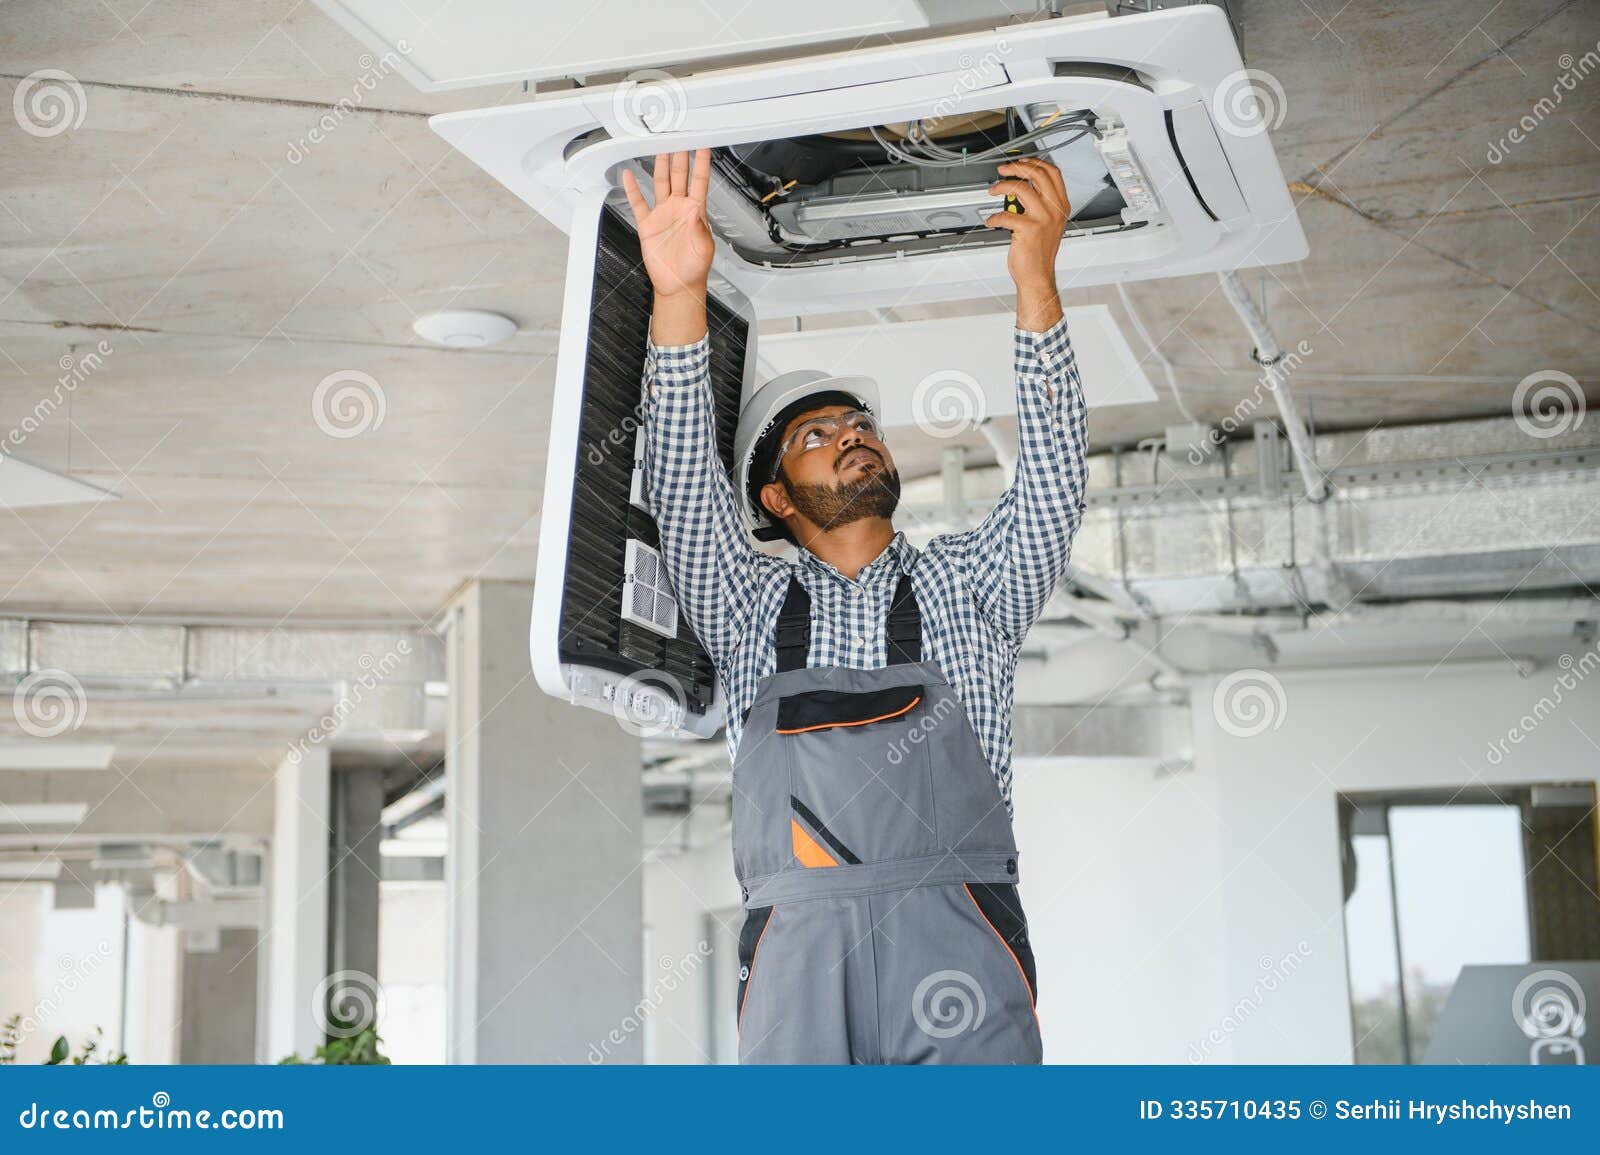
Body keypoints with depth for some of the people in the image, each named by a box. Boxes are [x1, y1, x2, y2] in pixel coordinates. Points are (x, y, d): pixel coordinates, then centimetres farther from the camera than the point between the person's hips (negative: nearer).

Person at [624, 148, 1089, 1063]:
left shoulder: (965, 584, 21)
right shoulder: (755, 603, 21)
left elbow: (1052, 483, 5)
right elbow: (683, 488, 6)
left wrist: (1036, 278, -7)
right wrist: (680, 297, -8)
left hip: (955, 925, 0)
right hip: (800, 935, 0)